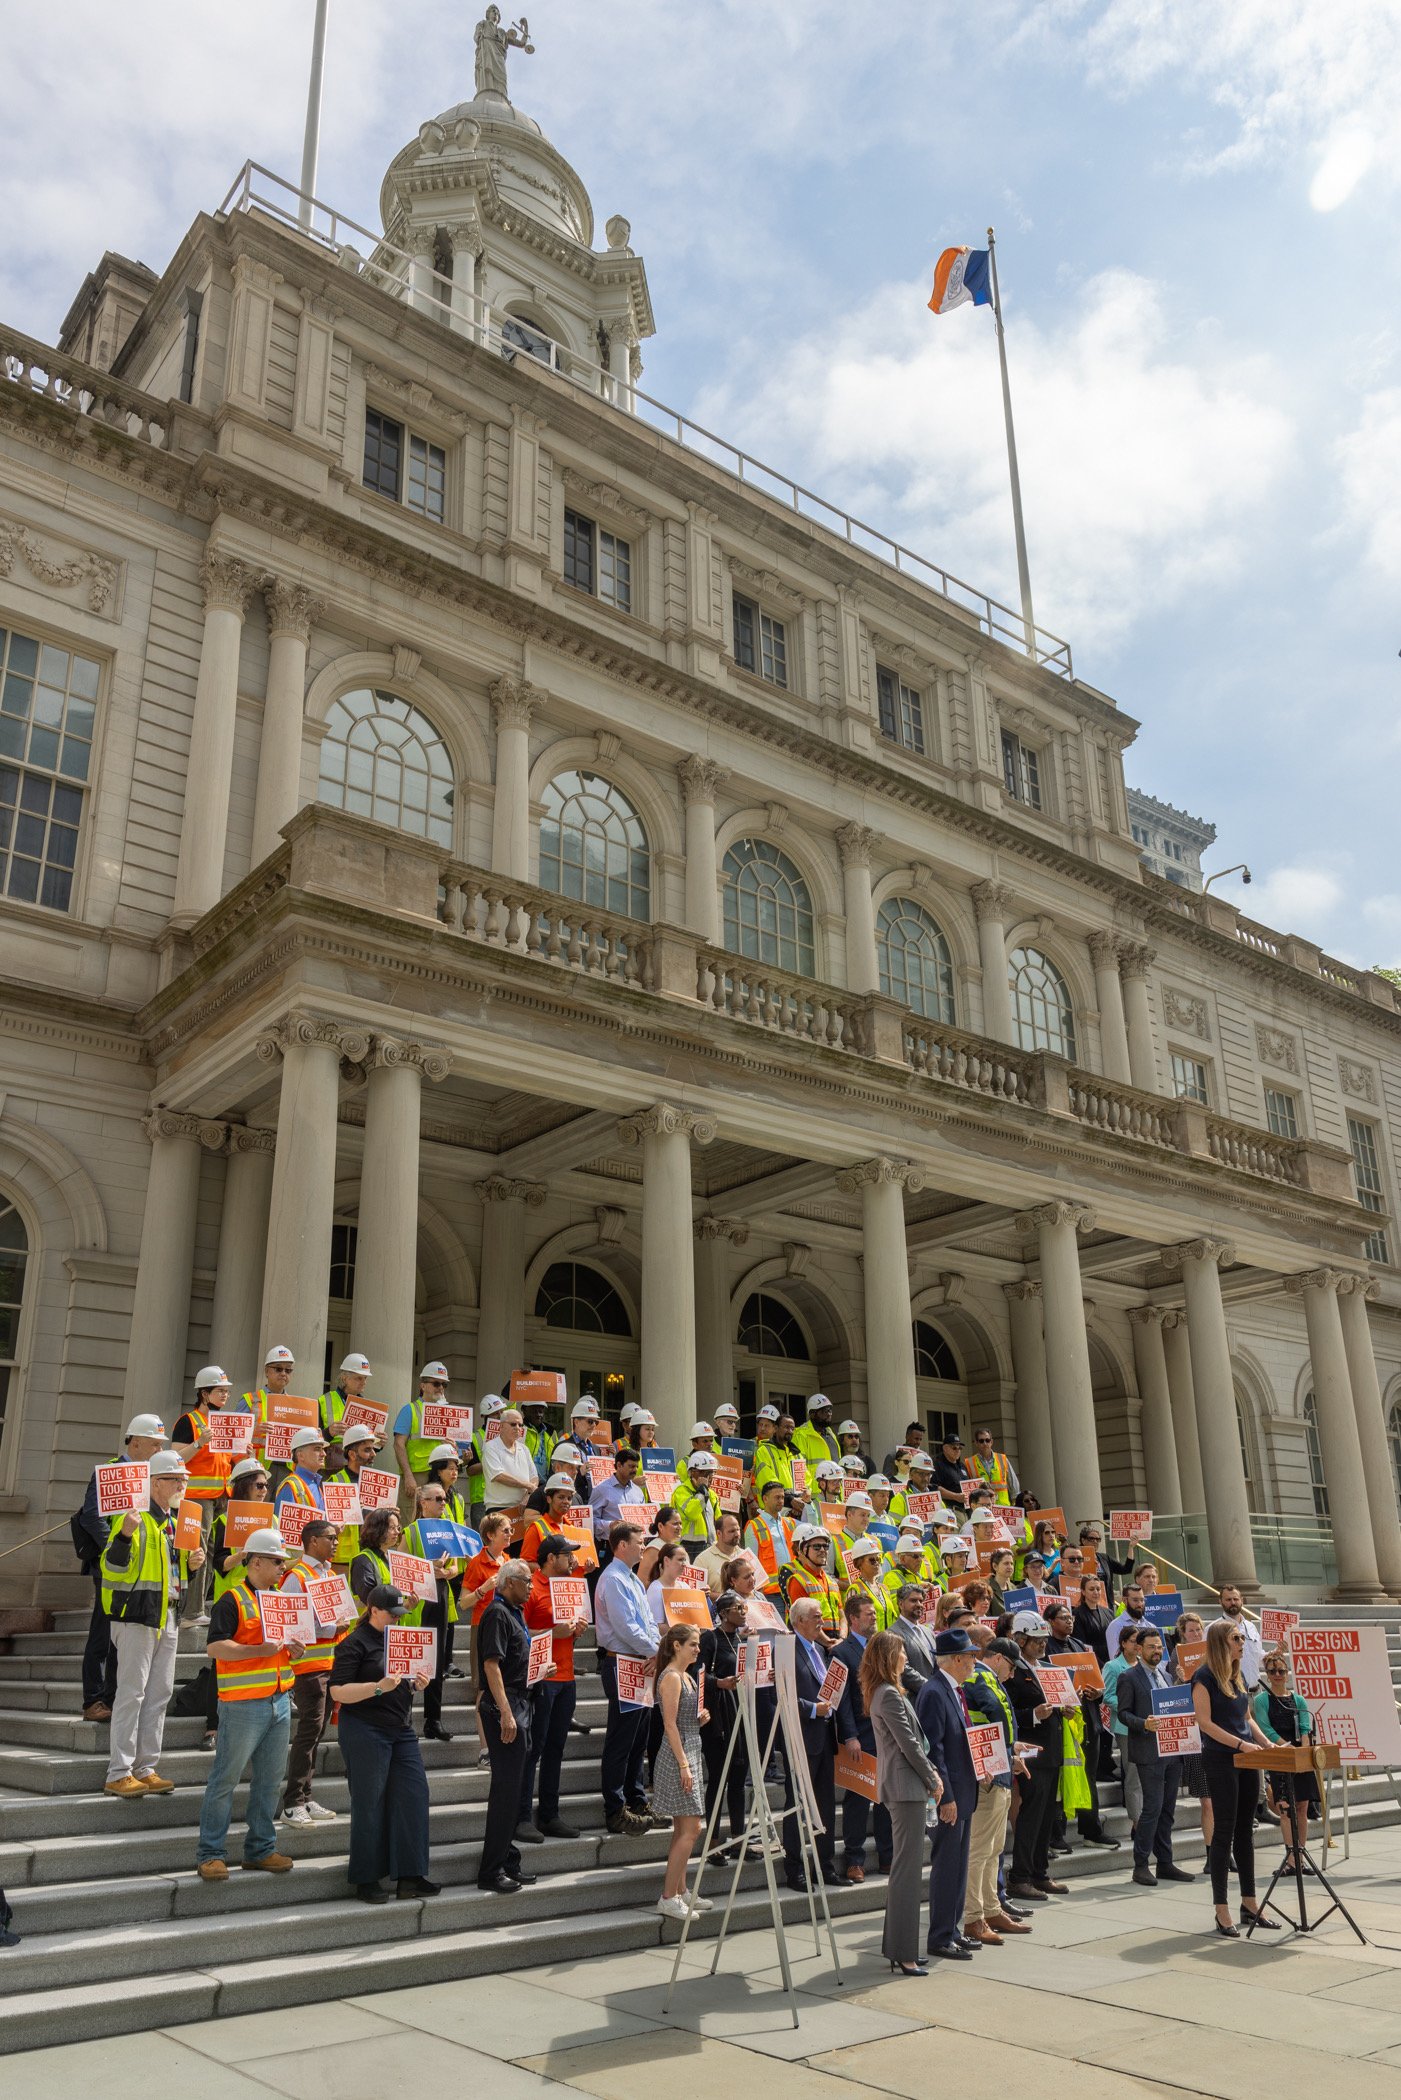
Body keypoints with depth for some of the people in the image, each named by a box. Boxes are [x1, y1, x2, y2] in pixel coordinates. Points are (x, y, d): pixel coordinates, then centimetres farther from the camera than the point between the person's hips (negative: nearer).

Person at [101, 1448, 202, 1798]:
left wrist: (193, 1562, 6)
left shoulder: (178, 1519, 16)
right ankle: (119, 1774, 0)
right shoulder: (136, 1516, -10)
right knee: (131, 1693, -6)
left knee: (160, 1694, 10)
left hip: (169, 1617, 8)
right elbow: (113, 1568, -17)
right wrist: (125, 1535, -33)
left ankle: (146, 1769, 17)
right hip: (137, 1613, -8)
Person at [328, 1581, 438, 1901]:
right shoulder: (355, 1643, -10)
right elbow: (338, 1692, -16)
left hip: (402, 1730, 7)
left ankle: (409, 1876, 9)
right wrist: (379, 1687, -26)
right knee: (370, 1803, 1)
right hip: (366, 1731, -7)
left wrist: (417, 1683, 1)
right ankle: (365, 1879, 14)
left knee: (414, 1795, 2)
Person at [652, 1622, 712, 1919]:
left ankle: (680, 1891, 20)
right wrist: (684, 1765, -21)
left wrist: (700, 1719, 3)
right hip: (677, 1757, -10)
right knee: (690, 1829, -9)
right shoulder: (671, 1677, -14)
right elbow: (670, 1725, -18)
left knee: (683, 1829, 13)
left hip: (690, 1753, 10)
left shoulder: (687, 1677, 14)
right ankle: (668, 1898, -4)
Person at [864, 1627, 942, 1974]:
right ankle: (903, 1952, -4)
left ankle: (896, 1945, 22)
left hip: (898, 1787, 11)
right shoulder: (890, 1695, -17)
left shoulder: (880, 1693, 15)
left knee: (903, 1867, 16)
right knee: (908, 1870, -7)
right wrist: (933, 1780, -6)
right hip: (906, 1788, -11)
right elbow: (908, 1744, -17)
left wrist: (929, 1771, 9)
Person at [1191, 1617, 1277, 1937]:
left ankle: (1250, 1903, 22)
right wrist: (1241, 1743, -20)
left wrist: (1267, 1744, 5)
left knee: (1245, 1831, 13)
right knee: (1224, 1832, -3)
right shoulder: (1204, 1676, -11)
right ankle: (1222, 1912, 3)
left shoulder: (1238, 1676, 13)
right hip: (1220, 1760, -7)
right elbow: (1205, 1722, -16)